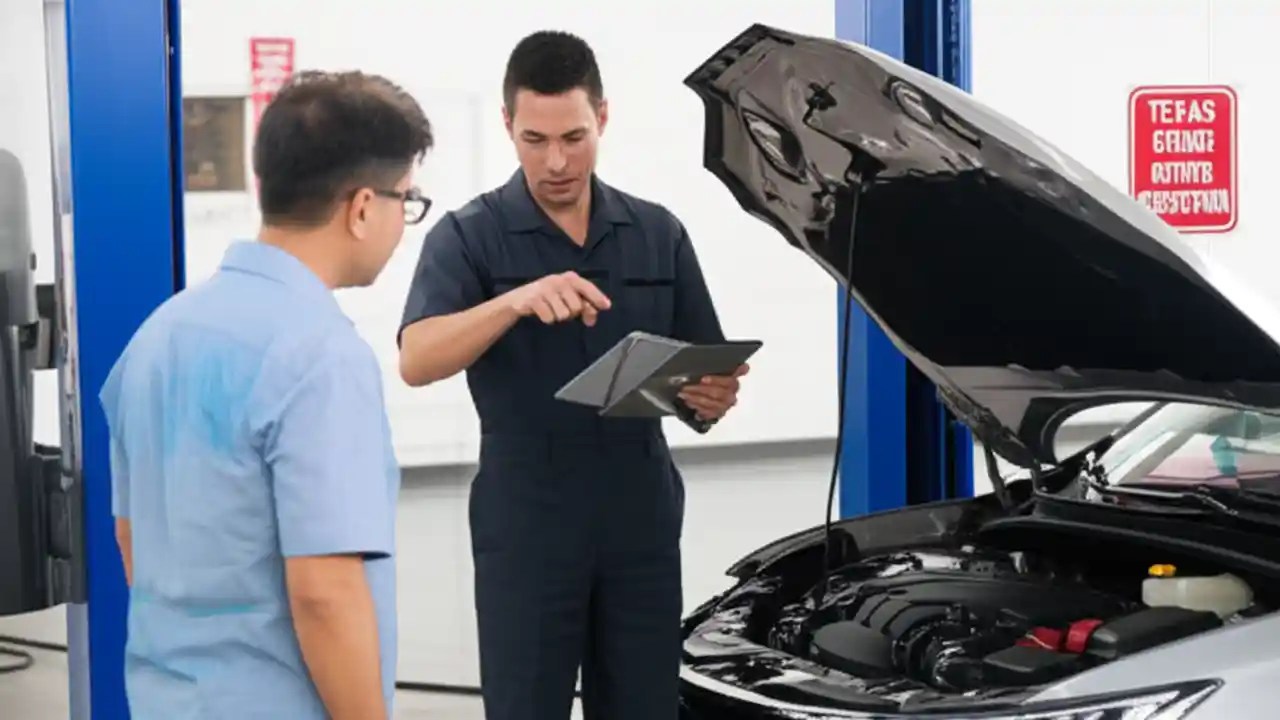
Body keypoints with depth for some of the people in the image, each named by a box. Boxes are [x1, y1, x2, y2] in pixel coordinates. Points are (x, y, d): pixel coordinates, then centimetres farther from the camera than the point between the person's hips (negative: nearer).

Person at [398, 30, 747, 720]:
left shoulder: (658, 234, 9)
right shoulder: (468, 236, -2)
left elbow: (708, 377, 13)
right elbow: (416, 360, -18)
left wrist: (716, 396, -12)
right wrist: (517, 301, -34)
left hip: (643, 527, 3)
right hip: (525, 531, -3)